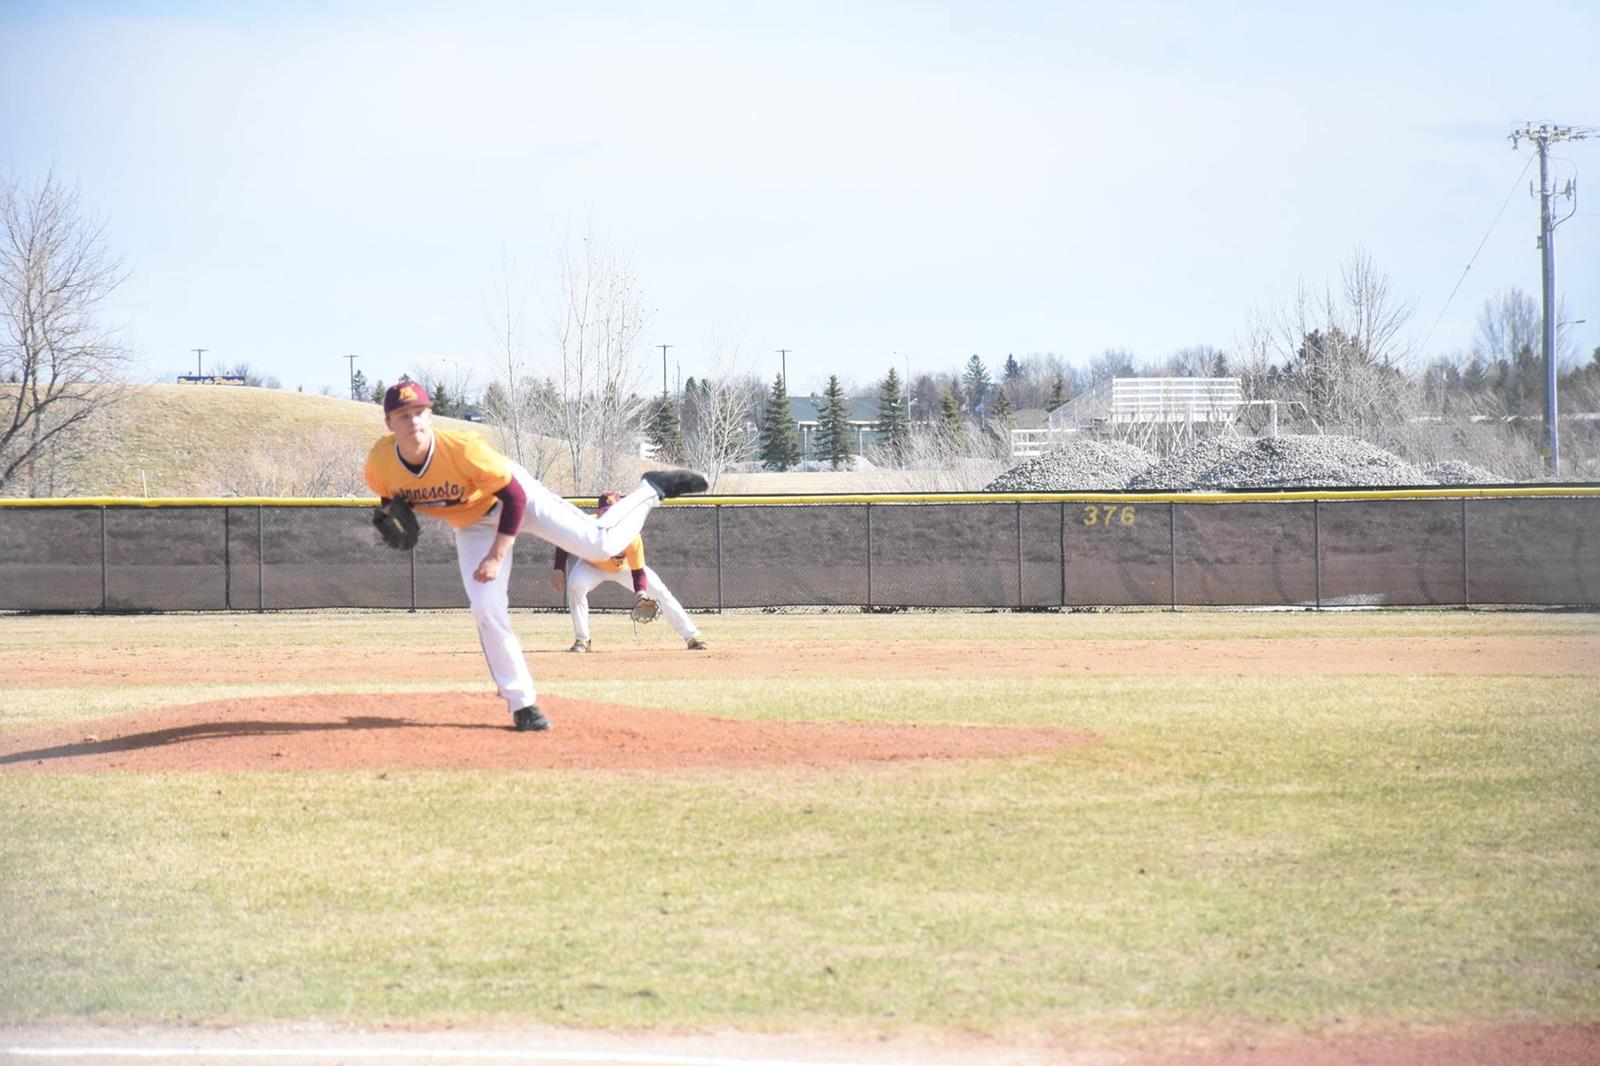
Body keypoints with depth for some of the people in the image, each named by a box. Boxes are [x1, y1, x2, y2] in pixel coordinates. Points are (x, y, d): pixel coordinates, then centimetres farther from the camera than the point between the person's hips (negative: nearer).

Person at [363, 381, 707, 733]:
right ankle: (521, 704, 4)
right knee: (486, 609, -9)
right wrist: (391, 515, -24)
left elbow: (513, 495, -25)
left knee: (600, 544, -12)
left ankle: (652, 490, 17)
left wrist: (497, 557, -26)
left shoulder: (462, 448, -36)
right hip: (472, 524, 4)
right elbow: (390, 498, 0)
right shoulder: (378, 465, -25)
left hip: (514, 492, -4)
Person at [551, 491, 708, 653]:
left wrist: (641, 594, -46)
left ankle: (692, 636, 5)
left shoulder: (632, 537, -37)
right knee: (576, 586, -30)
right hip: (592, 566, 0)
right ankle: (581, 640, -13)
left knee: (661, 593, -8)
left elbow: (638, 572, -28)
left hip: (625, 567, 0)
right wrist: (559, 570, -24)